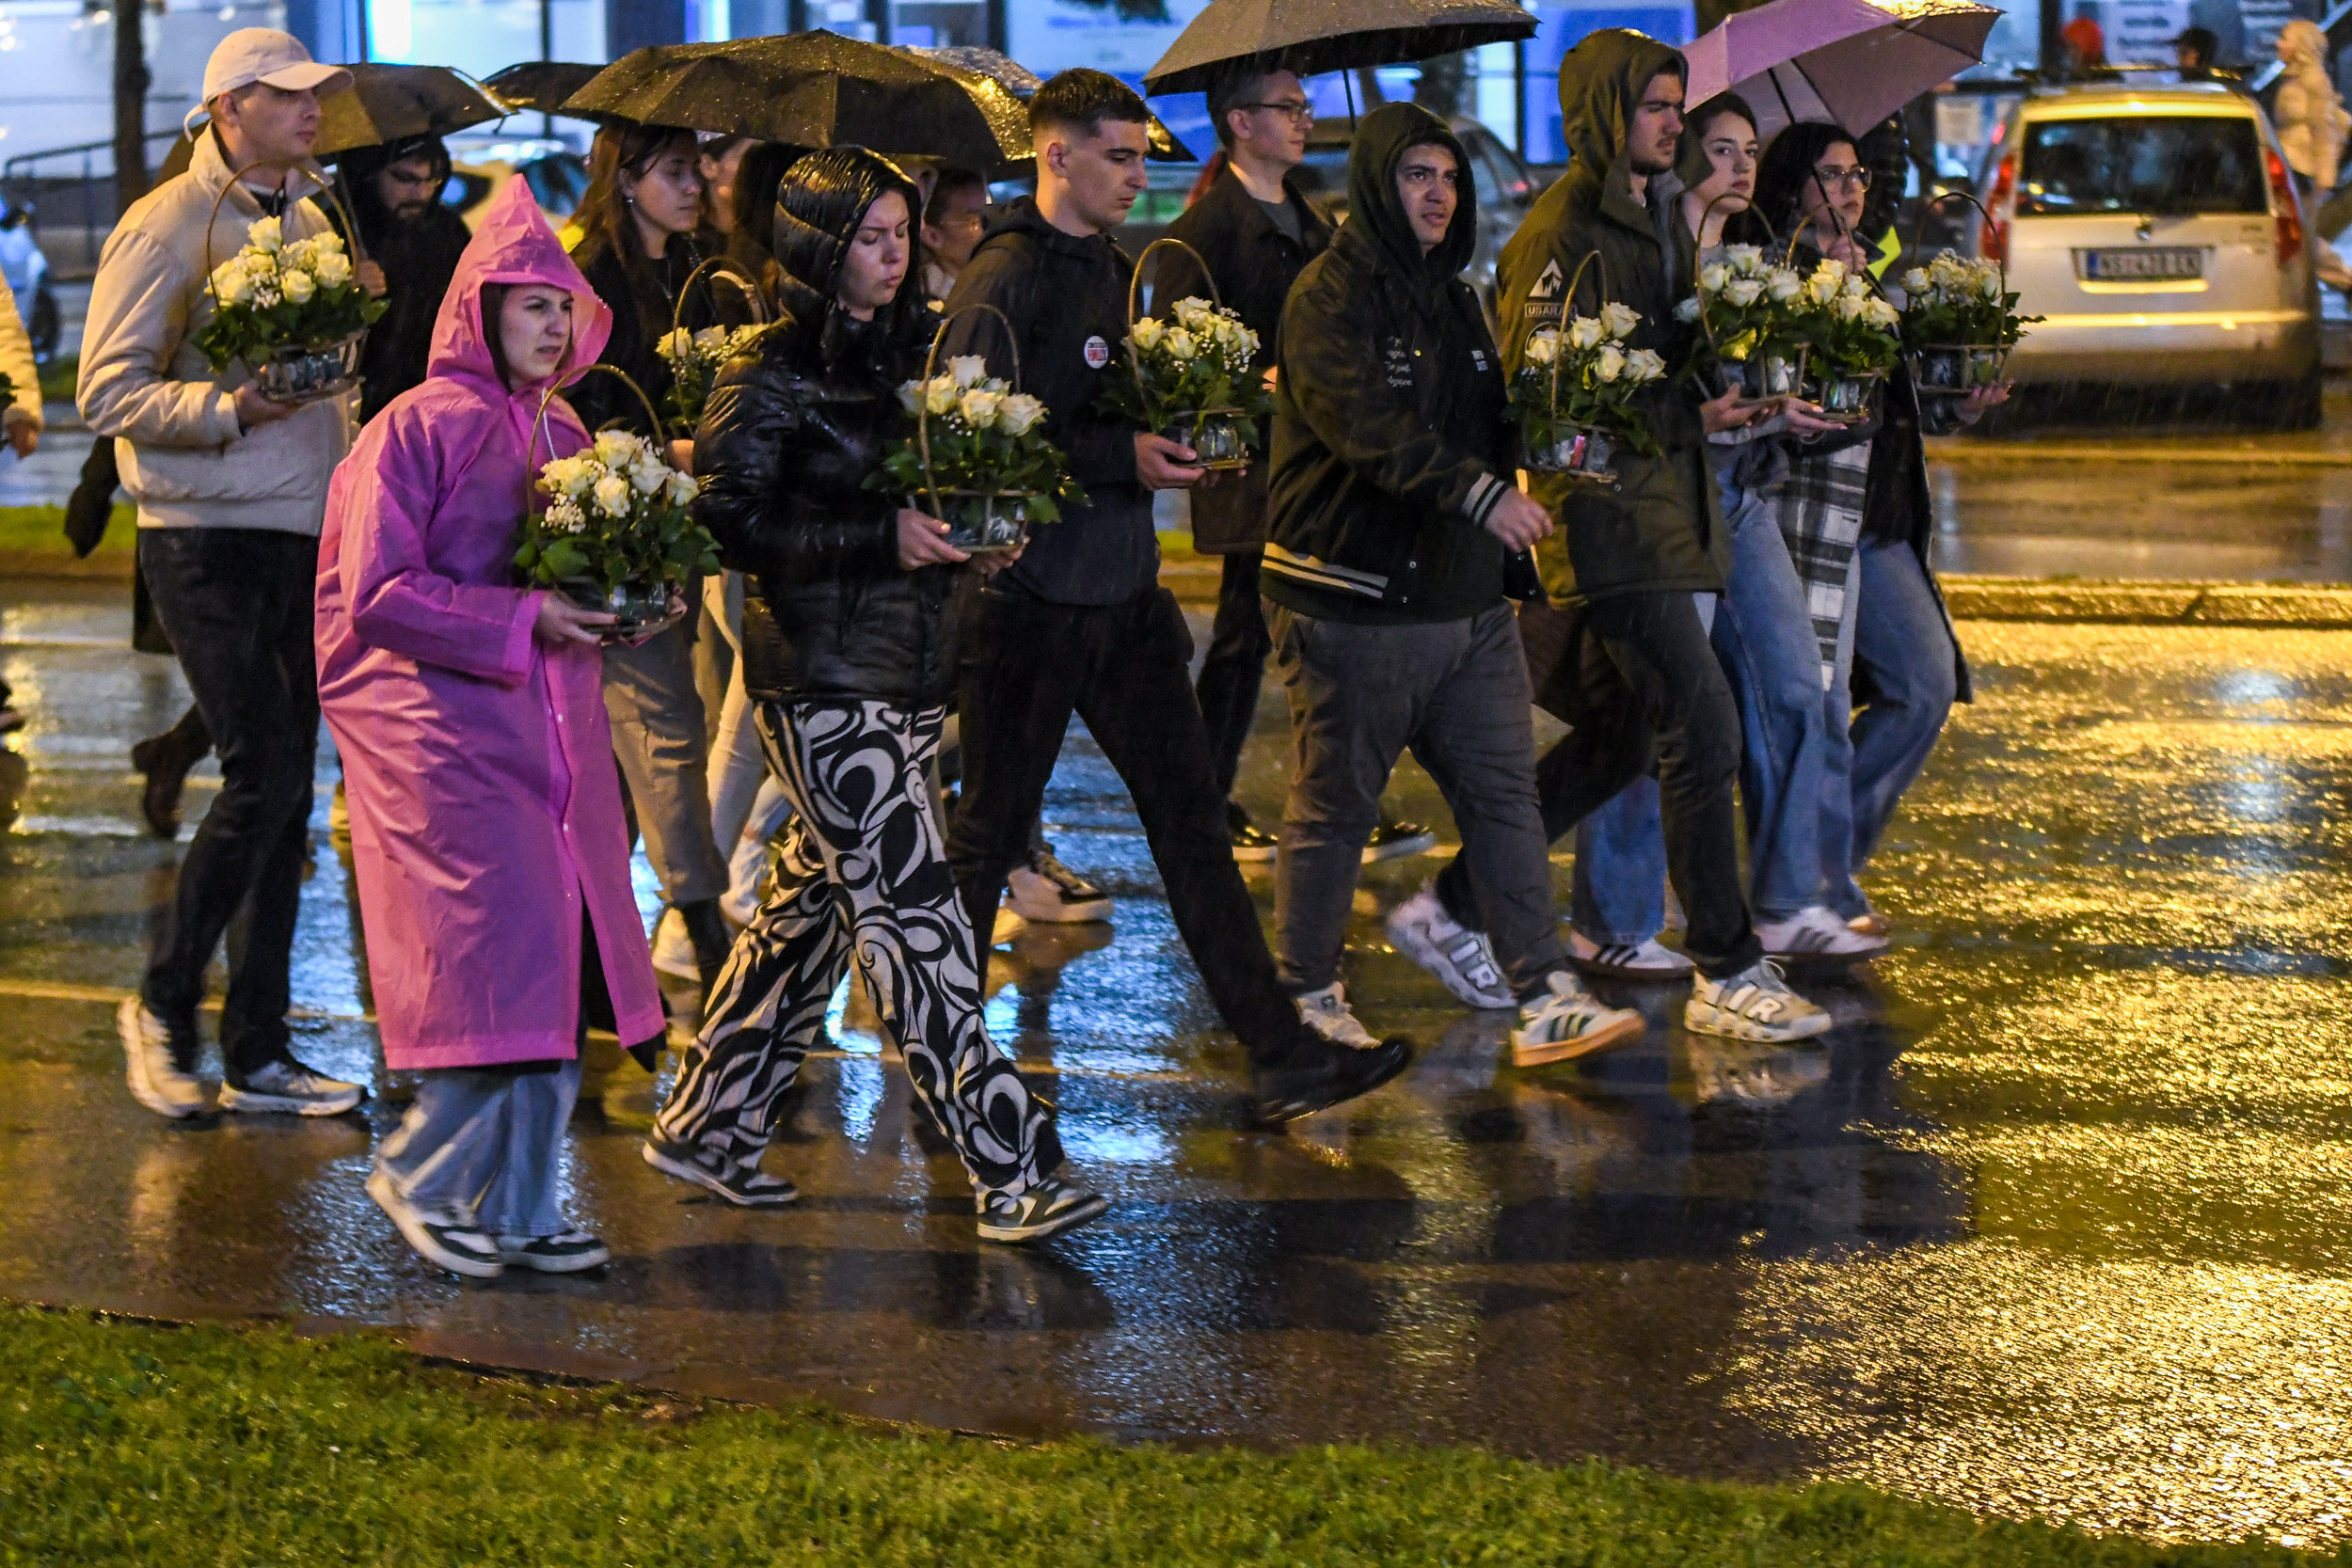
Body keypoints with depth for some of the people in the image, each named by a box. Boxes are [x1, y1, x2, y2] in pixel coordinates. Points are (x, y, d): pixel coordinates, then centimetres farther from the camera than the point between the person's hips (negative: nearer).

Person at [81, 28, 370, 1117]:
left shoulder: (310, 224, 15)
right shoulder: (168, 226, -8)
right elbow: (108, 393, -13)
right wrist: (232, 407, -26)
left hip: (303, 539, 7)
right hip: (208, 542, -7)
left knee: (284, 797, 7)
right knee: (263, 778, -13)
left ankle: (257, 1053, 13)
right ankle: (162, 1004, 6)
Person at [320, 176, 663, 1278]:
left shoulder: (563, 436, 15)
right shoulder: (419, 430, -7)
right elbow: (374, 595, -12)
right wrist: (520, 622, -17)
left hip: (554, 734, 7)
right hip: (449, 737, -7)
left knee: (554, 978, 5)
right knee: (497, 966, -10)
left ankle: (520, 1210, 13)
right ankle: (418, 1173, 9)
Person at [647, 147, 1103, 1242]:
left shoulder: (916, 350, 12)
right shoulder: (772, 375, -8)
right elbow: (729, 523, -14)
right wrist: (880, 538, -22)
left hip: (915, 664, 8)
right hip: (821, 672, -8)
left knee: (813, 900, 13)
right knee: (912, 916, -9)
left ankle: (705, 1127, 26)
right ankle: (1010, 1174, -11)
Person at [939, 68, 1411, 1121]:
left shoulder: (1111, 269, 15)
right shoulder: (1005, 276, -12)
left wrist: (1177, 436, 6)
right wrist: (1121, 454, -20)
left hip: (1124, 593, 8)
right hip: (1031, 599, -8)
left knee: (1191, 818, 6)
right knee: (989, 831, 4)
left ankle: (1283, 1057, 6)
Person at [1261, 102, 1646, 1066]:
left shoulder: (1454, 299, 17)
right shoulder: (1332, 293, -11)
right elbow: (1366, 426, -26)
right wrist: (1478, 492, -35)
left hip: (1465, 595, 8)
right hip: (1354, 601, -8)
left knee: (1504, 792, 3)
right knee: (1335, 805, 3)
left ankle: (1543, 1000, 4)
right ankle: (1308, 995, 17)